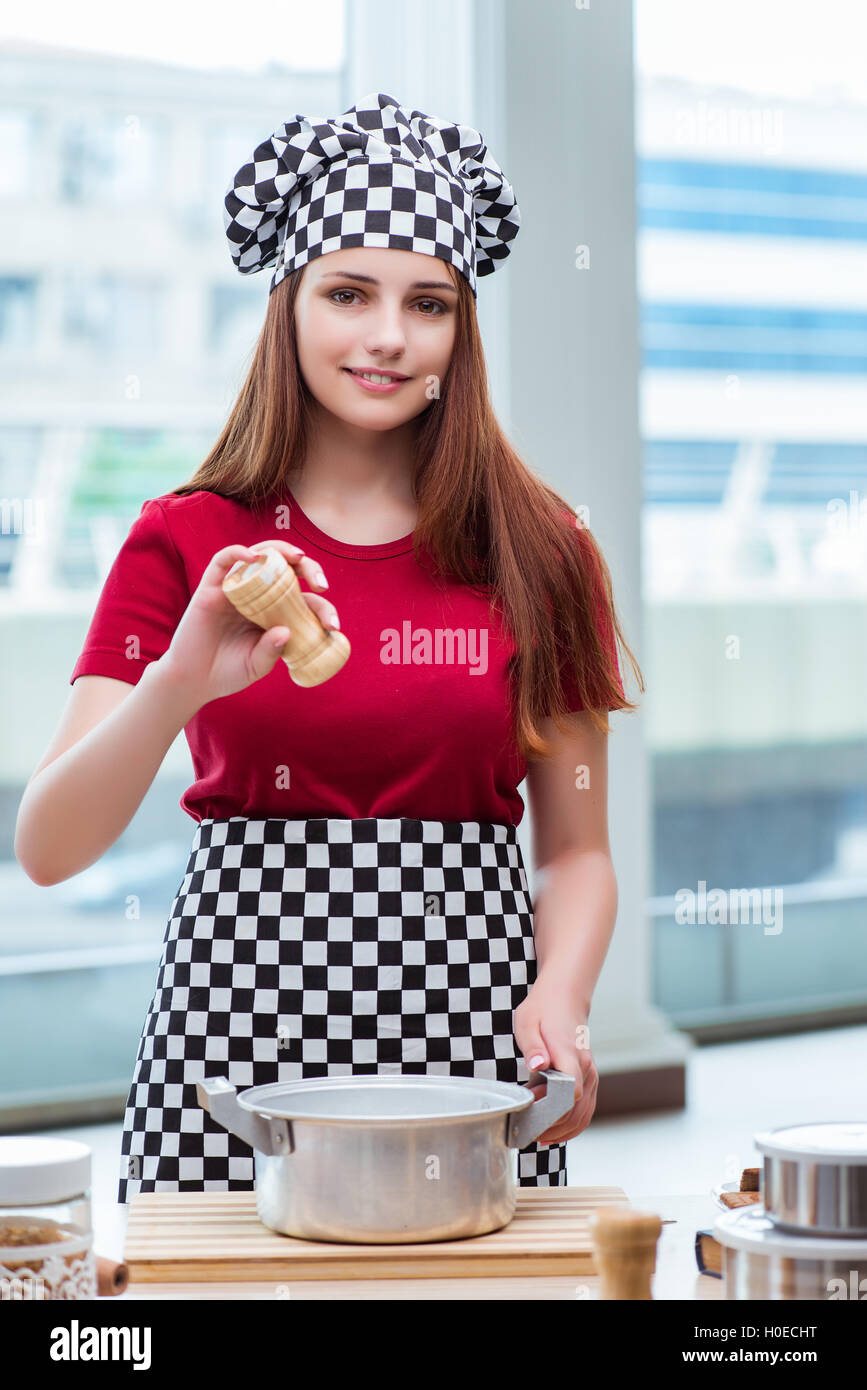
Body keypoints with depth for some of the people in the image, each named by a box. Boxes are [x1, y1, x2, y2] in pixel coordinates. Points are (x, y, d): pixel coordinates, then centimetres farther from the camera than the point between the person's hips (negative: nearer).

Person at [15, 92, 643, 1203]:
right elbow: (47, 849, -6)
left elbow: (576, 850, 9)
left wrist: (561, 996, -11)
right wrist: (180, 684, -24)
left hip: (465, 1025, 1)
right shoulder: (186, 541, 2)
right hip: (241, 1007, 0)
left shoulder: (540, 551, 4)